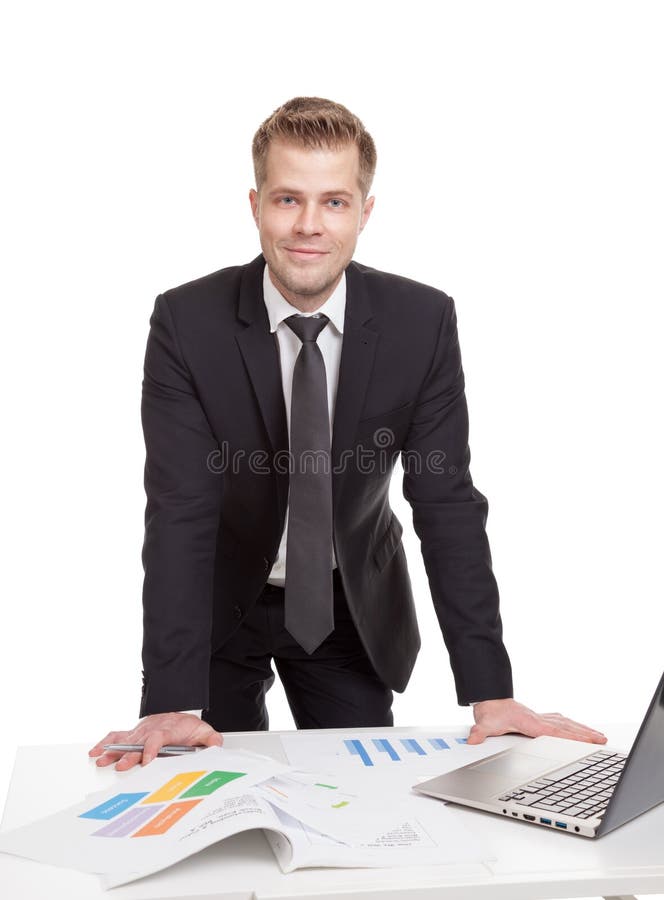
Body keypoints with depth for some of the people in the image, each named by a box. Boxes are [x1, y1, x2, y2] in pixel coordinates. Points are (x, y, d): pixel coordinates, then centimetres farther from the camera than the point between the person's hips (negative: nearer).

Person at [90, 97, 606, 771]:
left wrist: (490, 691, -22)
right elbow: (180, 512, -25)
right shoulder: (187, 321, -21)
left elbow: (447, 503, -16)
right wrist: (171, 702, -34)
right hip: (222, 606, -1)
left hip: (355, 611, 2)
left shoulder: (422, 321, -17)